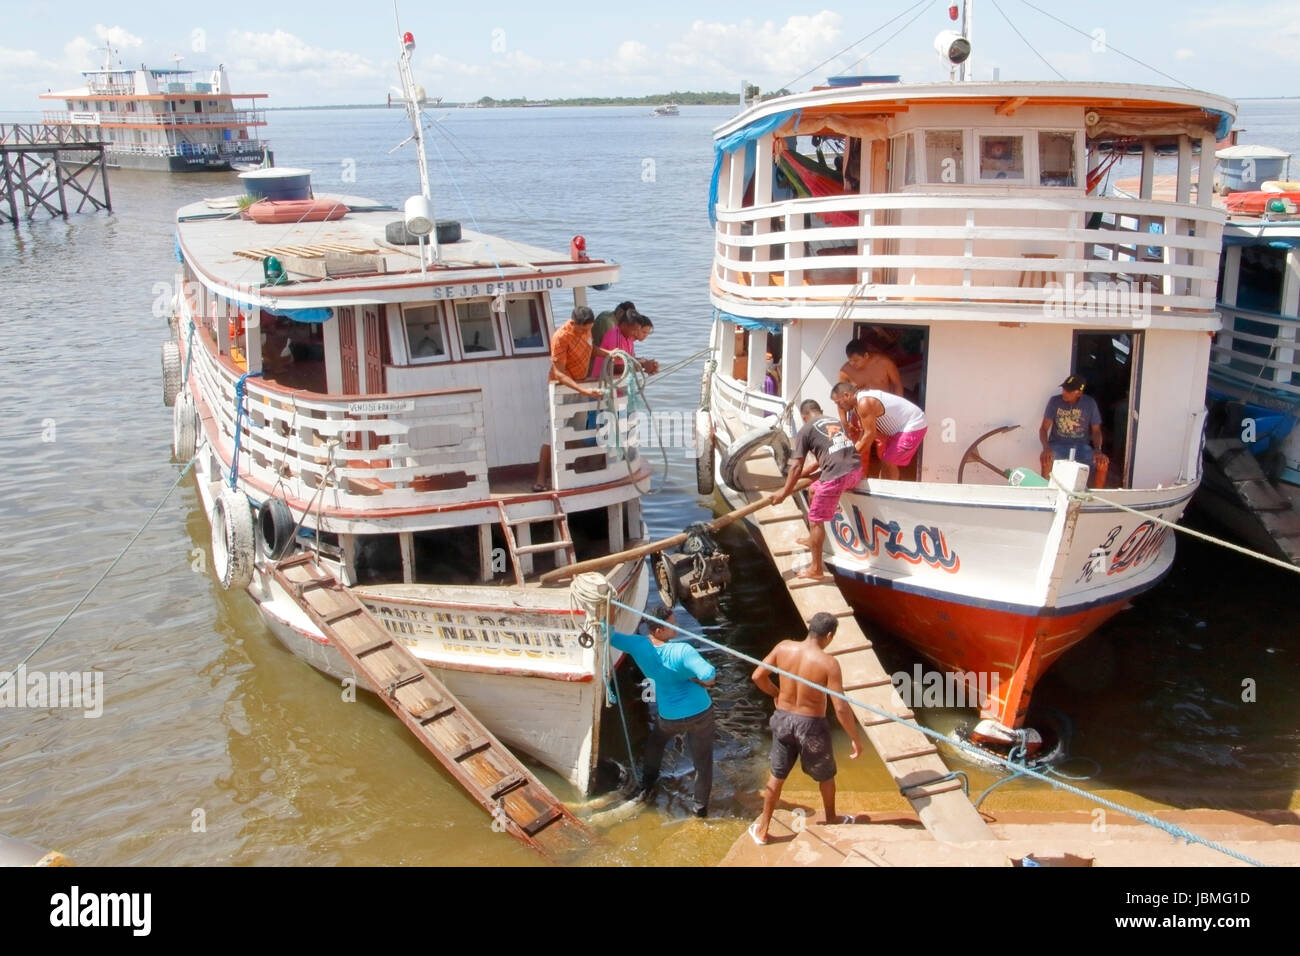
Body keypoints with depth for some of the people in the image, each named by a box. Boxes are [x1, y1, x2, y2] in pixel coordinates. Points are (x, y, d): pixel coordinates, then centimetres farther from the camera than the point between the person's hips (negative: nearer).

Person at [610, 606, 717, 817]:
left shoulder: (638, 646, -19)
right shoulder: (682, 651, -29)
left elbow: (610, 636, -6)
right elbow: (709, 675, -37)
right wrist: (699, 680, -16)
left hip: (670, 717, 4)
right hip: (700, 713, -3)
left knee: (655, 746, 35)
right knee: (702, 760, 17)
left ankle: (647, 785, 50)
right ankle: (700, 805, 28)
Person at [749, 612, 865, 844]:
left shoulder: (783, 648, -12)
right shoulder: (828, 663, -24)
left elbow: (758, 676, -3)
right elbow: (841, 708, -23)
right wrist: (856, 739, -11)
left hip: (782, 719, 3)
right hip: (811, 725, -3)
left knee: (777, 776, 22)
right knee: (825, 776, 25)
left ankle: (762, 829, 32)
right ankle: (831, 819, 48)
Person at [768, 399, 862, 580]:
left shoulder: (805, 430, 5)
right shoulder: (836, 421, 24)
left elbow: (796, 466, 2)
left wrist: (784, 493, 11)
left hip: (837, 475, -8)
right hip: (856, 469, 8)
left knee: (815, 520, 6)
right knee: (814, 489, 31)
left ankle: (816, 569, 12)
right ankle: (813, 539, 42)